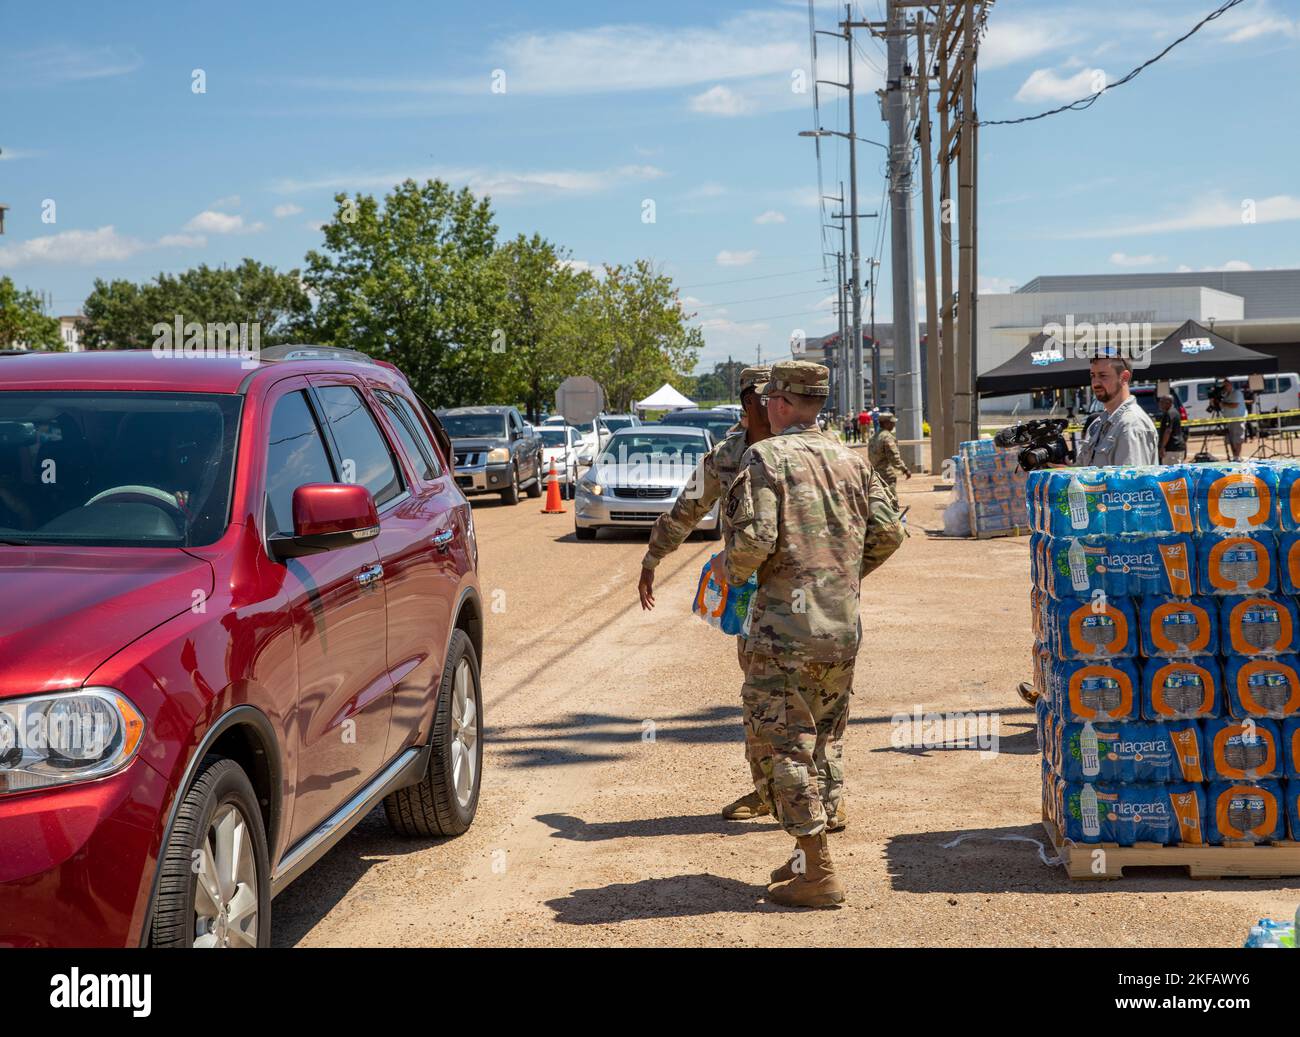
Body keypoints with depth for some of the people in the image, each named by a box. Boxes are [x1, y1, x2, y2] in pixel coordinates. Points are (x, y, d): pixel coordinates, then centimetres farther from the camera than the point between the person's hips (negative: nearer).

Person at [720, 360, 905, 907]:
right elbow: (888, 530, 9)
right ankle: (809, 856, 24)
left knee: (782, 743, -1)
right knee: (825, 740, 17)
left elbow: (754, 539, -19)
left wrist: (729, 569, 2)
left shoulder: (766, 457, -9)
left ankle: (818, 874, -3)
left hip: (786, 626, -7)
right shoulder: (850, 459, 10)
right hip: (843, 626, 7)